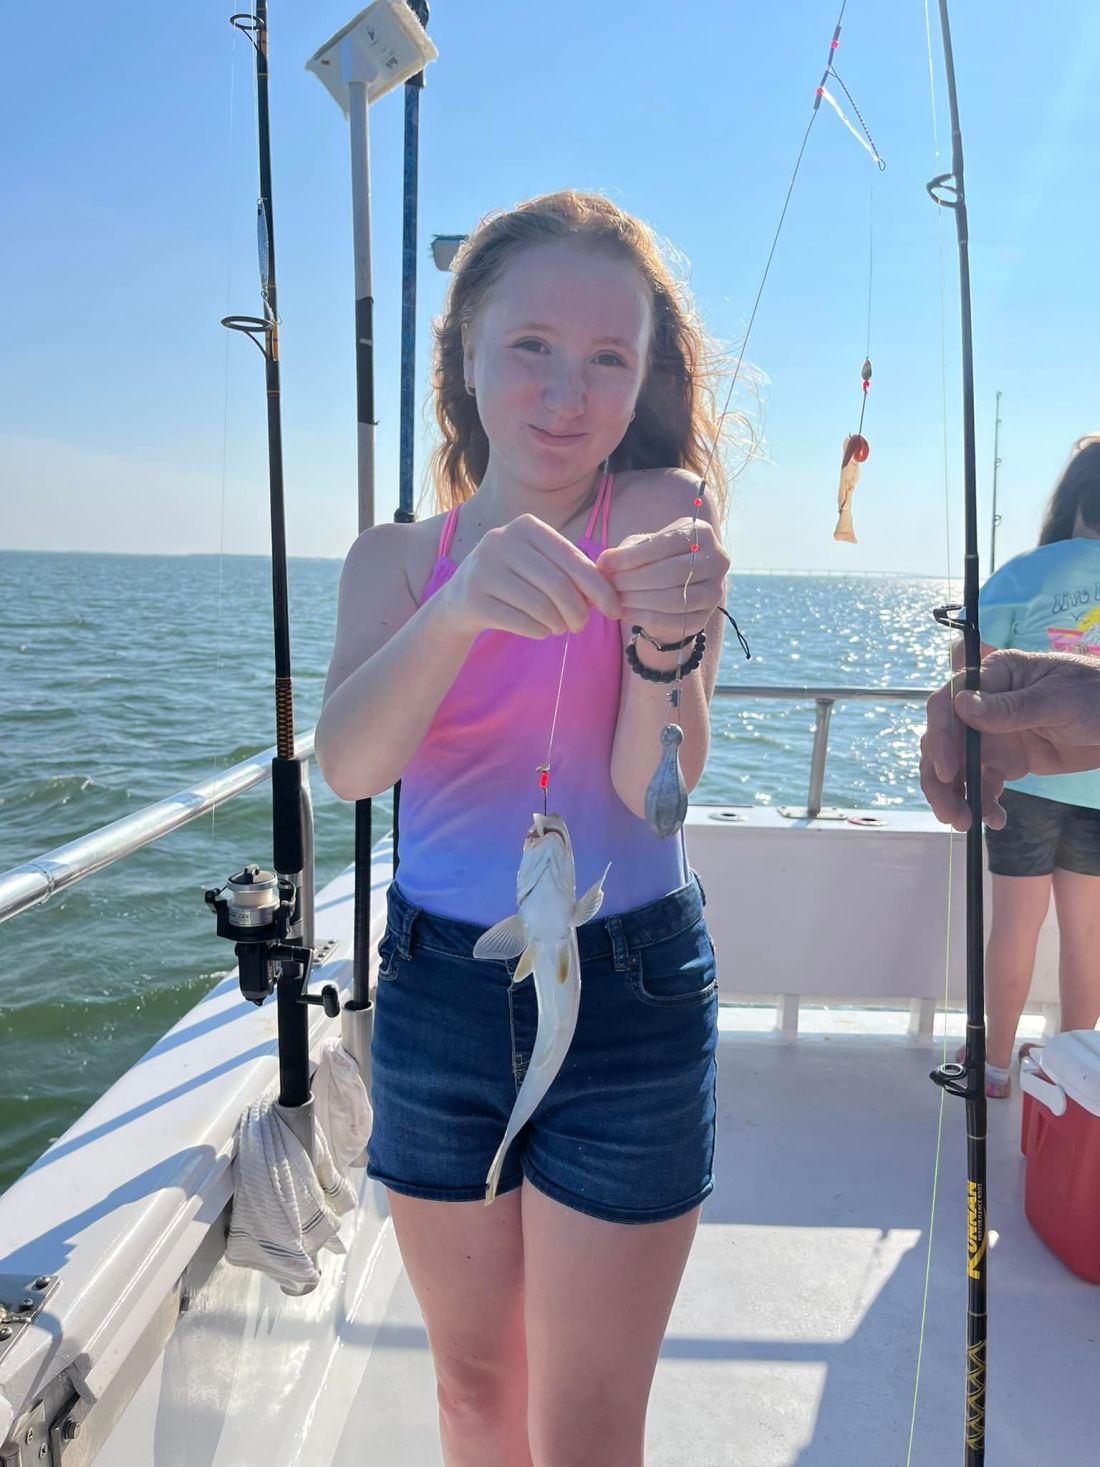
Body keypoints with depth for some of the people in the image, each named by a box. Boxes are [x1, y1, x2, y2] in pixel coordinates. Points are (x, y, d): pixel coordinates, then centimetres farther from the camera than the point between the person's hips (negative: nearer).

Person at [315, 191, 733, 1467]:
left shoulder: (665, 509, -7)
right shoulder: (397, 558, 0)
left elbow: (654, 791, -16)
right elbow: (347, 764, -19)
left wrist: (665, 641, -36)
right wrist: (459, 608, -37)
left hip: (628, 994, -2)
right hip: (435, 992, 3)